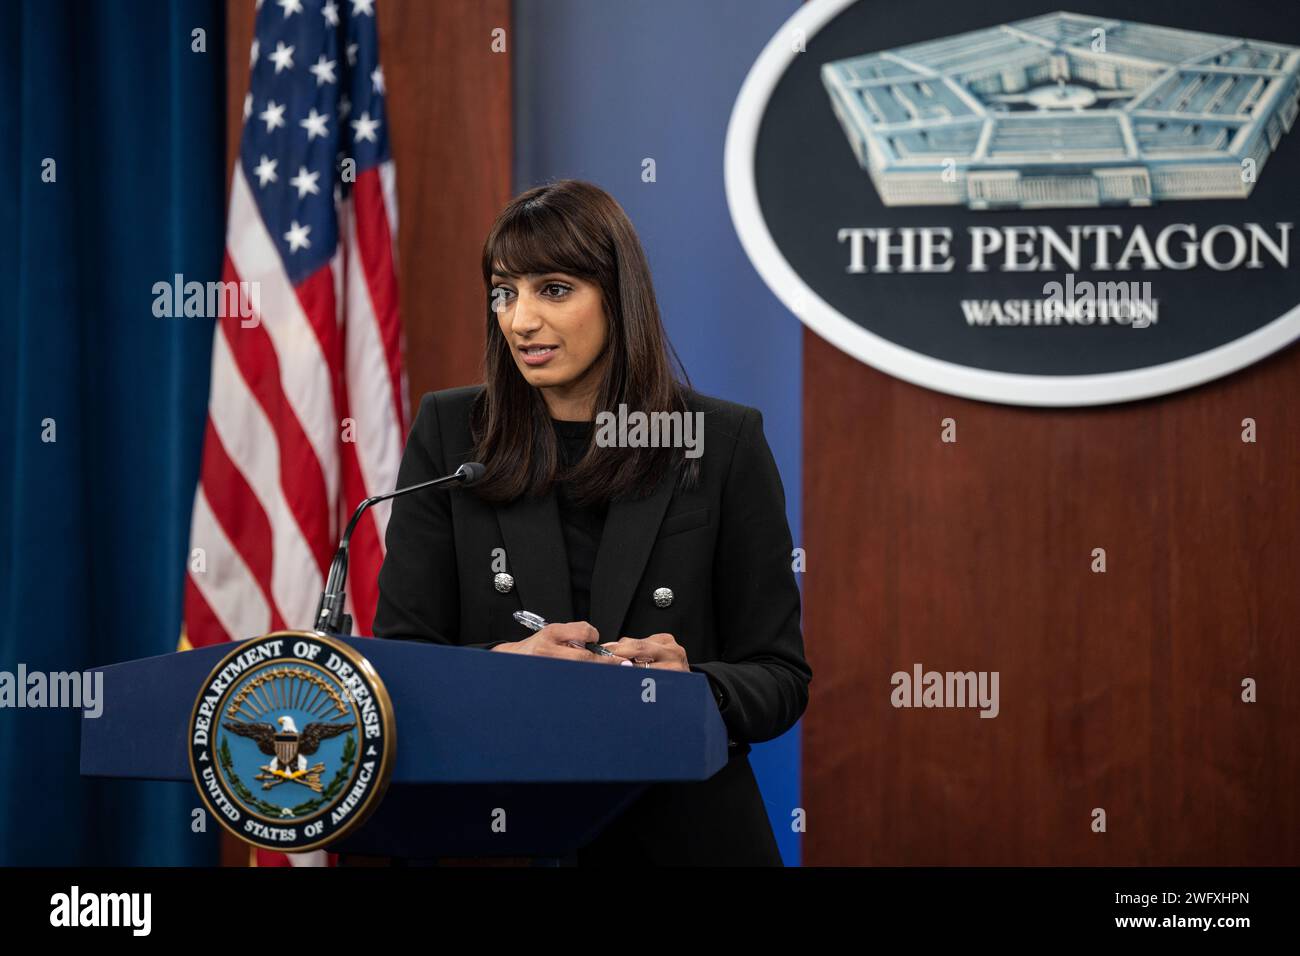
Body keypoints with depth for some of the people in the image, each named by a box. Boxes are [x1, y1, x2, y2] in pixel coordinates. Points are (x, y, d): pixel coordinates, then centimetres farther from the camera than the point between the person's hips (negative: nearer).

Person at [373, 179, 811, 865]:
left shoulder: (723, 442, -2)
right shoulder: (447, 434, 1)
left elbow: (780, 677, -1)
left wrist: (691, 685, -21)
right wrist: (504, 661, -20)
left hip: (683, 831, 0)